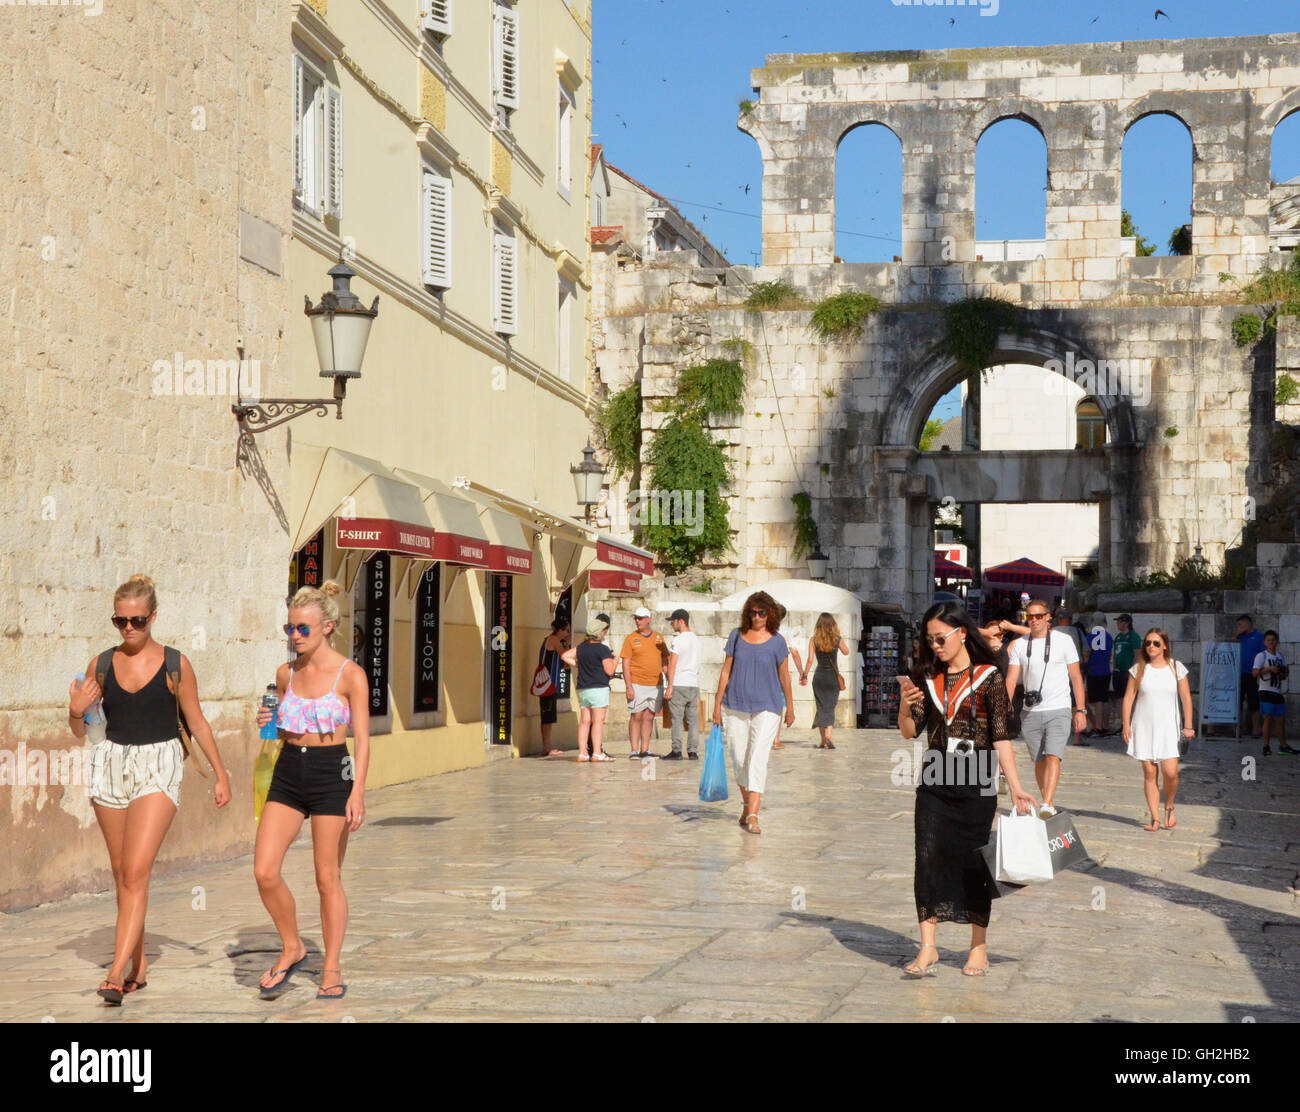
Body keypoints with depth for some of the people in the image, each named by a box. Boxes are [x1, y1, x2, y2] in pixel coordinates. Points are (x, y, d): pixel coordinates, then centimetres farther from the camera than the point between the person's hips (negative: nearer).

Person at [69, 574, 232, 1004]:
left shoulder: (175, 664, -2)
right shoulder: (102, 664, 5)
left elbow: (197, 723, 7)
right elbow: (80, 731, 11)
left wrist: (221, 773, 10)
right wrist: (76, 712, -12)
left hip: (159, 766, -4)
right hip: (110, 763, 4)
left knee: (136, 871, -14)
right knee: (121, 872, 9)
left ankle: (117, 972, -17)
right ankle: (138, 965, 21)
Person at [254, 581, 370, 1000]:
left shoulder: (350, 675, -6)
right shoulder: (286, 674, 8)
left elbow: (362, 738, -9)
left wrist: (358, 791, -17)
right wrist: (269, 722, -2)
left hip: (331, 774, -5)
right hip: (288, 772, 5)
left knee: (328, 879, 2)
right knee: (264, 871, -5)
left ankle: (331, 969, 16)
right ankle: (292, 948, 17)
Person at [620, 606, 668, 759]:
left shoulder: (659, 638, 11)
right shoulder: (631, 638, 1)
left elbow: (664, 661, 16)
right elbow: (626, 664, -3)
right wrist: (628, 686, -11)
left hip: (656, 684, 3)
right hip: (637, 684, -3)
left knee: (649, 717, 5)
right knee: (636, 717, -4)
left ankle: (644, 750, 9)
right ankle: (634, 750, -2)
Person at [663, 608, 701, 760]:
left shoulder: (678, 640, -10)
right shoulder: (696, 639, 14)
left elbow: (672, 664, -14)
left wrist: (670, 686, -13)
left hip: (679, 685, -7)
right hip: (694, 685, 7)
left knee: (677, 719, -3)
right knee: (693, 719, 6)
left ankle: (676, 751, -4)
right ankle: (693, 752, 6)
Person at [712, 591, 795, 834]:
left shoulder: (777, 641, 1)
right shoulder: (736, 637, 6)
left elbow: (784, 677, 9)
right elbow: (726, 671, 9)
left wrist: (790, 708, 15)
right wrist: (717, 705, 7)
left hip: (767, 707, -3)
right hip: (736, 706, 3)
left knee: (758, 759, -12)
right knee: (739, 759, 8)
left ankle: (753, 815, -17)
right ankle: (748, 803, 29)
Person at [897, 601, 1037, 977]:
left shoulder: (988, 678, -5)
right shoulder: (927, 677, 6)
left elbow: (1001, 738, -7)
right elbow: (909, 731, 5)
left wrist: (1016, 789, -12)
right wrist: (904, 707, -16)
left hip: (976, 784, -3)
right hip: (935, 783, 3)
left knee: (976, 863, 4)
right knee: (929, 859, -1)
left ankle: (979, 947, 18)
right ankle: (927, 949, 4)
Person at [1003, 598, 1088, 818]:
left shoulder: (1063, 641, 2)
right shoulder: (1020, 644, 8)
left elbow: (1076, 677, 4)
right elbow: (1011, 678, 3)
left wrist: (1080, 710, -1)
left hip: (1058, 711, -3)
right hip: (1031, 713, 3)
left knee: (1053, 757, -18)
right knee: (1039, 761, 9)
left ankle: (1047, 805, -28)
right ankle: (1048, 805, 21)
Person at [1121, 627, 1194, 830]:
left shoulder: (1176, 668, 2)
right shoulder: (1139, 669, 3)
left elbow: (1186, 698, 6)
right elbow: (1128, 698, 4)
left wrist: (1188, 726, 3)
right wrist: (1126, 725, -2)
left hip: (1167, 726, -1)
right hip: (1144, 726, 1)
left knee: (1170, 772, -12)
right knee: (1149, 772, 0)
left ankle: (1169, 806, 16)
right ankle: (1155, 818, 5)